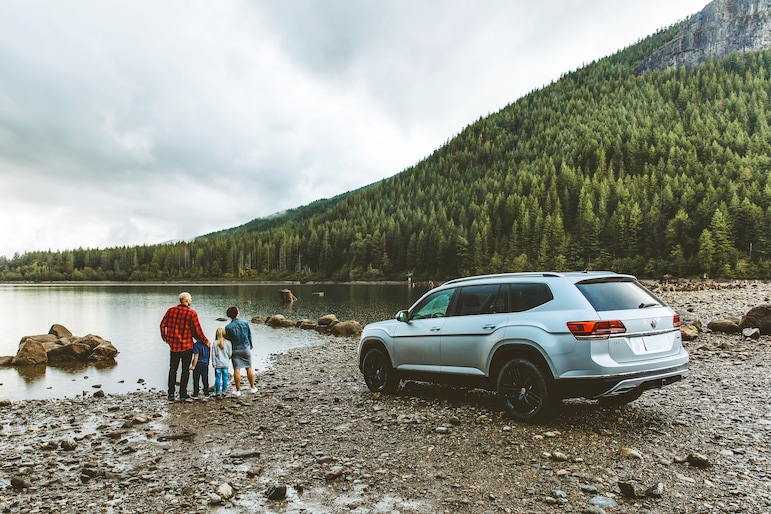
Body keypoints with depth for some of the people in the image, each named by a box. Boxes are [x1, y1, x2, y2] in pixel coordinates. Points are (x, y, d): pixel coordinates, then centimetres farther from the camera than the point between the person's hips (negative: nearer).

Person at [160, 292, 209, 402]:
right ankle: (183, 394, 10)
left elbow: (163, 324, 5)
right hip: (187, 346, -3)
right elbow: (197, 331, -10)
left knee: (172, 369, 13)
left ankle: (171, 394, 11)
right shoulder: (192, 313, -12)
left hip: (173, 345, 3)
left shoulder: (171, 310, -1)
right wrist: (205, 341, 5)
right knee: (185, 370, 8)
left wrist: (165, 337, 21)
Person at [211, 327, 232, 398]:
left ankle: (218, 393, 8)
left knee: (217, 378, 6)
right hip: (225, 364, 1)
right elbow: (230, 354, 0)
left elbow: (213, 354, -5)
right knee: (225, 378, 9)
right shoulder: (228, 343, -6)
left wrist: (213, 363, 2)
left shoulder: (215, 343, -8)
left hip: (217, 364, -1)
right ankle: (223, 392, 14)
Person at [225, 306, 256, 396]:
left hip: (235, 350, -2)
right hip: (246, 348, 2)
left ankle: (238, 390, 7)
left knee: (236, 370, 3)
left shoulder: (228, 327, -11)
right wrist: (250, 346, 18)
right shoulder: (245, 323, -4)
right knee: (249, 368, 12)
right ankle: (253, 387, 19)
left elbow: (228, 340, -7)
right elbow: (250, 336, 5)